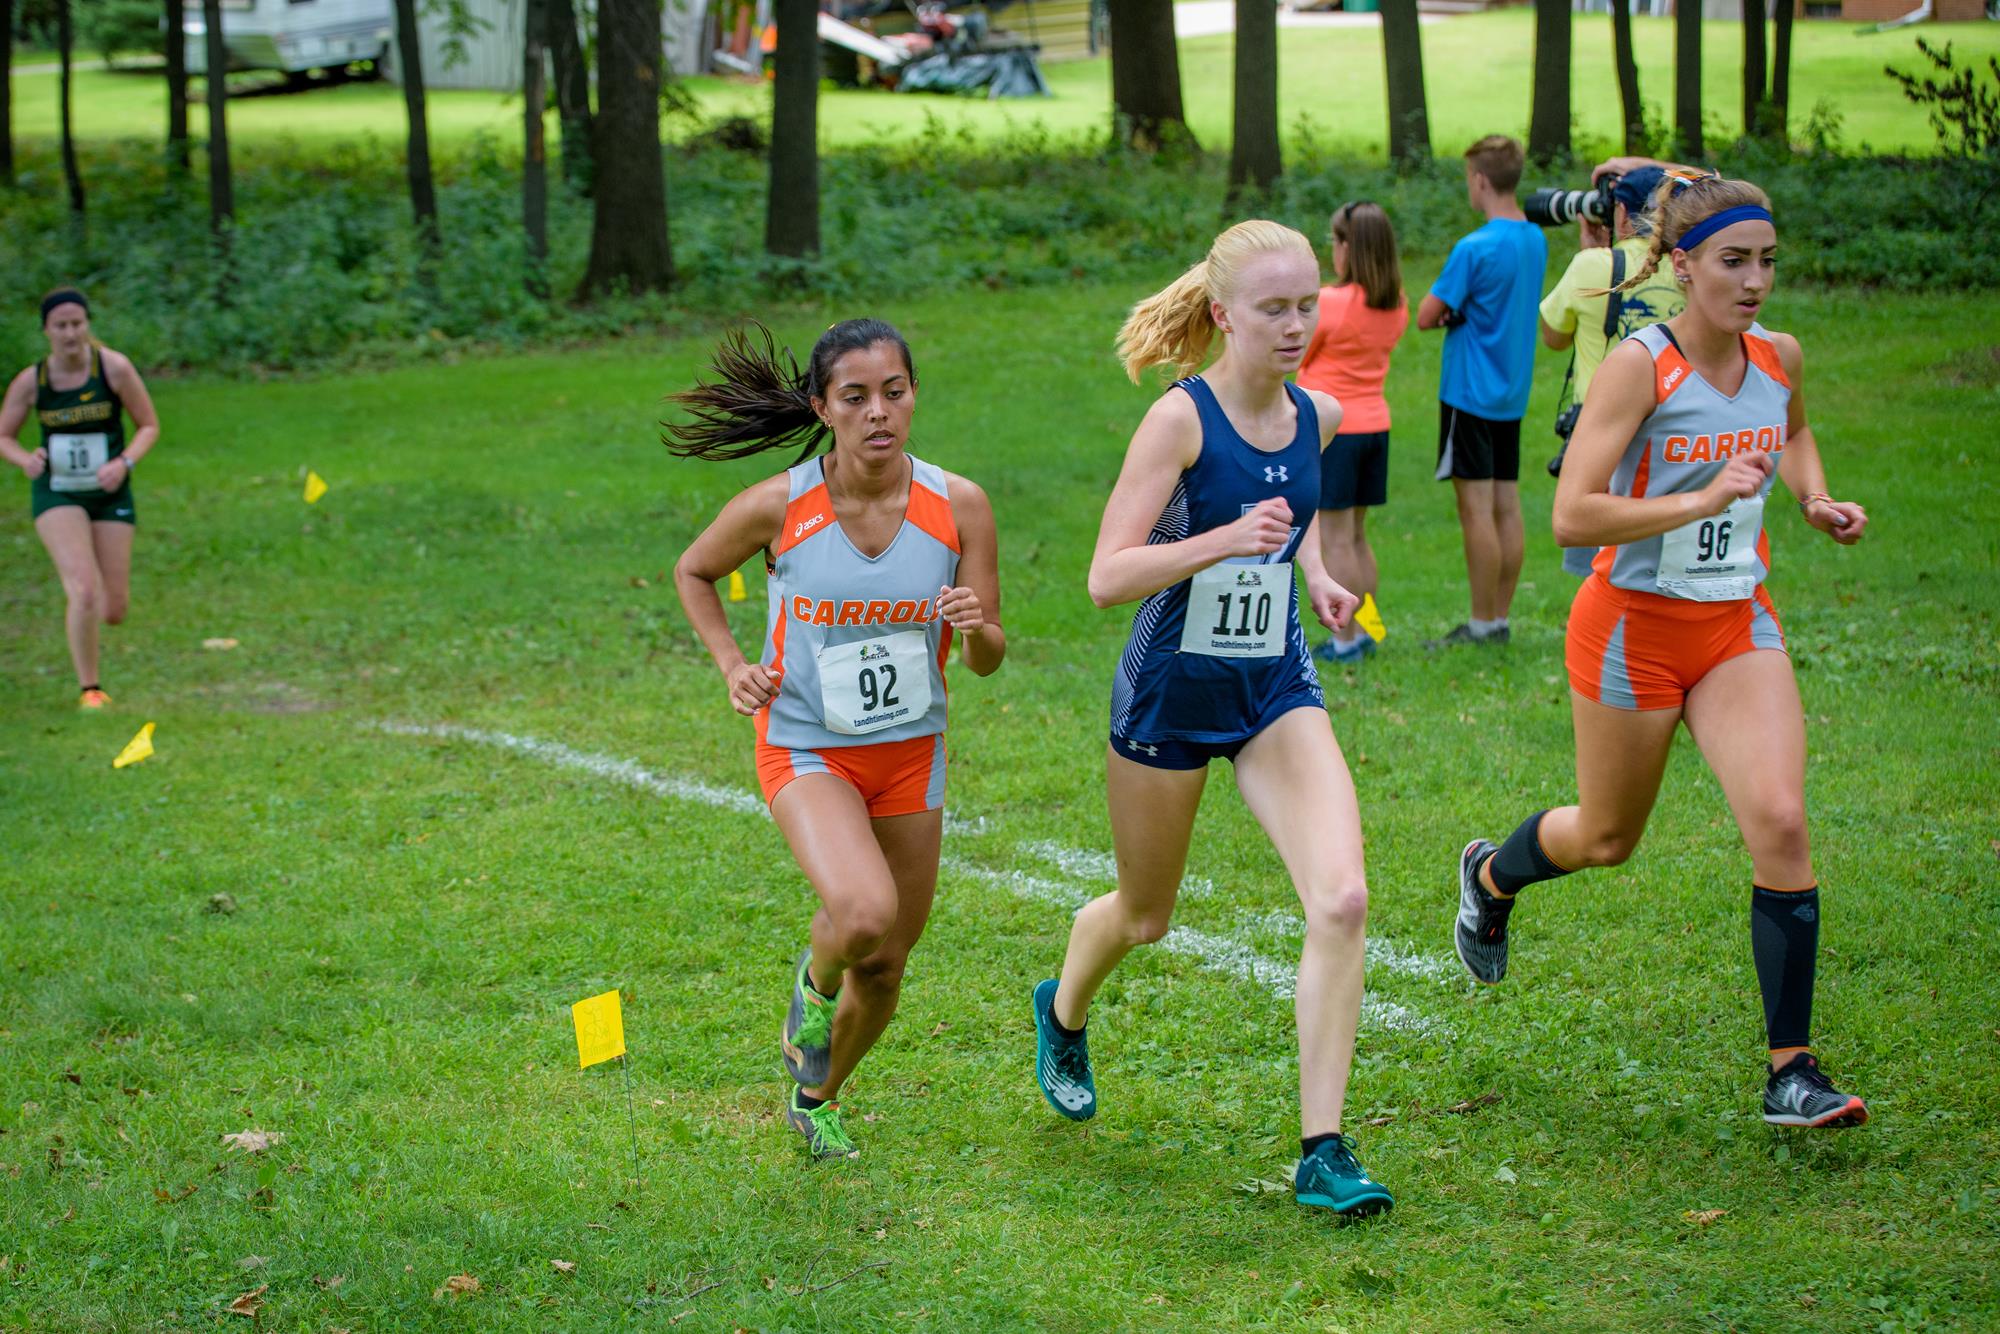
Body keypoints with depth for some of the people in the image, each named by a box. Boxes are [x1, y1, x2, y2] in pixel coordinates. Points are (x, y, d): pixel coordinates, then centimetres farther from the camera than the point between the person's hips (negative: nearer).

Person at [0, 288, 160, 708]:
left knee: (114, 611, 3)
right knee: (84, 591, -20)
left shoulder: (114, 367, -10)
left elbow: (149, 425, -2)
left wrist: (124, 463, -20)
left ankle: (82, 617, 41)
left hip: (110, 495, 1)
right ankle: (89, 688, -3)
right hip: (57, 495, -1)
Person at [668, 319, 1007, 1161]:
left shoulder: (958, 506, -11)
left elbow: (987, 661, -4)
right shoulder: (778, 507, -15)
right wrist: (731, 666, -7)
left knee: (885, 965, 12)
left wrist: (978, 628, -27)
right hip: (805, 748, -3)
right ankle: (814, 983, 7)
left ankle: (815, 1100, 41)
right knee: (865, 911, -30)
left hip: (910, 752, 3)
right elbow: (692, 571, 6)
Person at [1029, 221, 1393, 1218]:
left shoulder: (1318, 417, -1)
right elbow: (1107, 576, -24)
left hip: (1275, 689, 4)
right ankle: (1062, 1012, 53)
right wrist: (1227, 539, -36)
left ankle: (1321, 1152, -10)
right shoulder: (1181, 417, -19)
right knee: (1144, 914, 16)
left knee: (1342, 898, -17)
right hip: (1171, 692, -4)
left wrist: (1316, 574, 4)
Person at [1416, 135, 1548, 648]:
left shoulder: (1475, 249, -18)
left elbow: (1427, 316, -15)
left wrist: (1443, 308, 5)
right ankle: (1500, 620, 14)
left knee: (1477, 508, -4)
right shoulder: (1535, 240, 7)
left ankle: (1482, 626, -1)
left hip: (1471, 392, -8)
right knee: (1506, 506, 9)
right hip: (1513, 393, 8)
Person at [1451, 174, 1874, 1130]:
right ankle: (1489, 876, 50)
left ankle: (1790, 1071, -7)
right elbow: (1571, 516, -26)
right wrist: (1703, 499, -32)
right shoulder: (1640, 366, -18)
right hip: (1636, 626, -4)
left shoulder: (1779, 359, 0)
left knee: (1780, 820, -15)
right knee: (1607, 838, 14)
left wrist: (1814, 498, 7)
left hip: (1738, 625, 4)